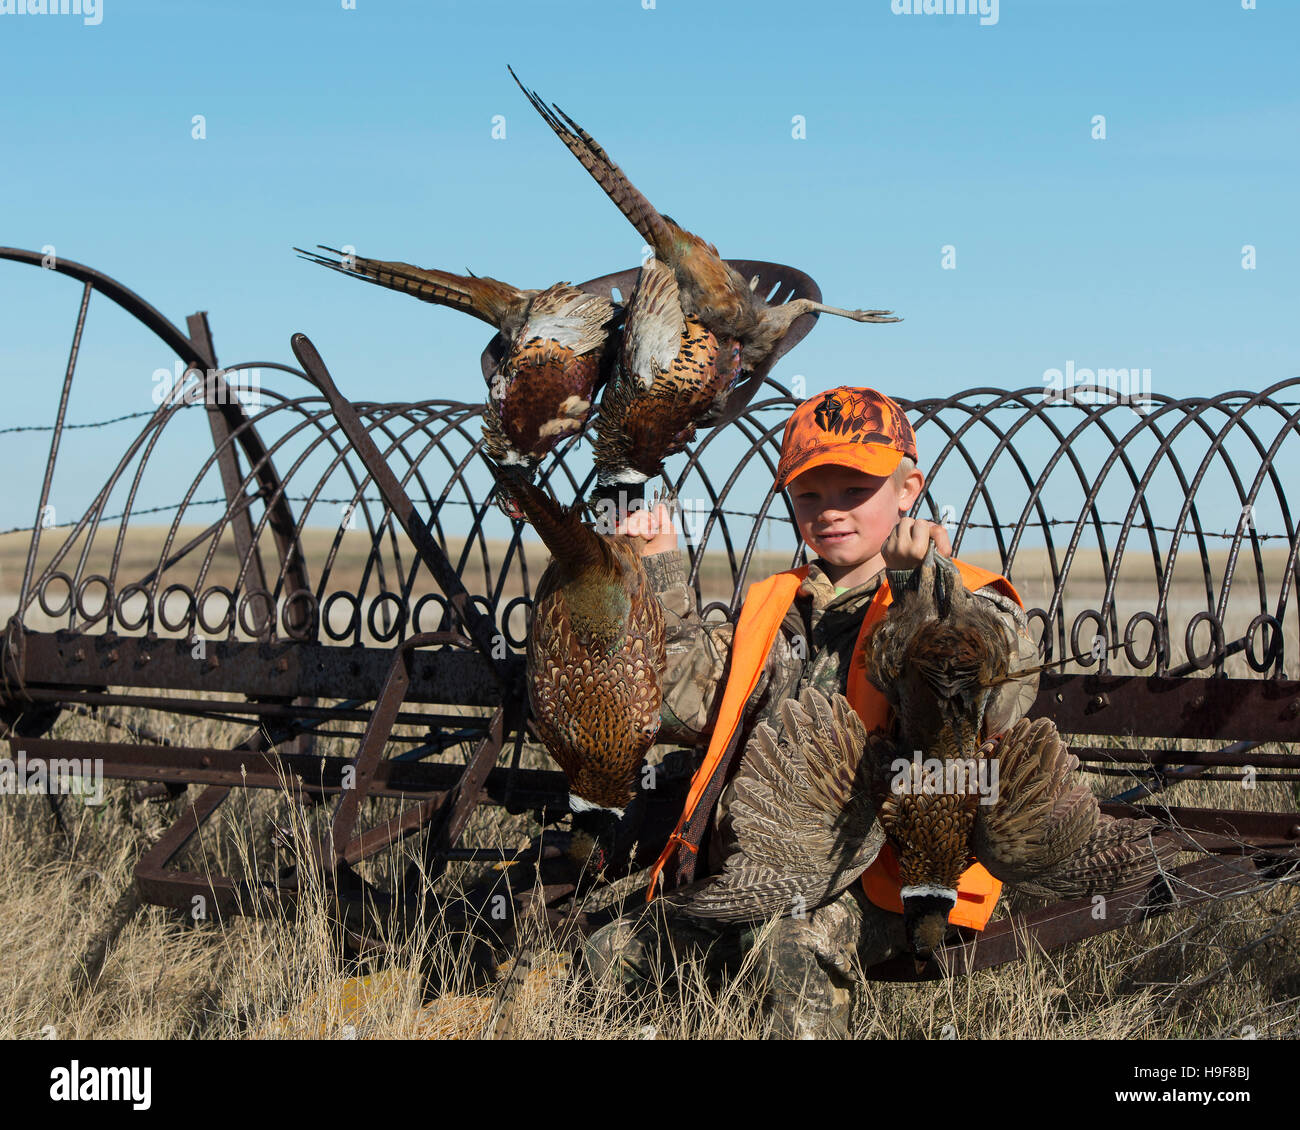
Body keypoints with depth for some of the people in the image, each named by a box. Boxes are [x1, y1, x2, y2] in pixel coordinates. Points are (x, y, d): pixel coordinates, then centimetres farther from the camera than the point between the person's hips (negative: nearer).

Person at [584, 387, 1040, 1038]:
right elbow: (683, 707, 14)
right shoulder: (777, 609, 21)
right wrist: (657, 576, 12)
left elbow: (1003, 695, -19)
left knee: (797, 942, -38)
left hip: (871, 882, -7)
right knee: (609, 955, -1)